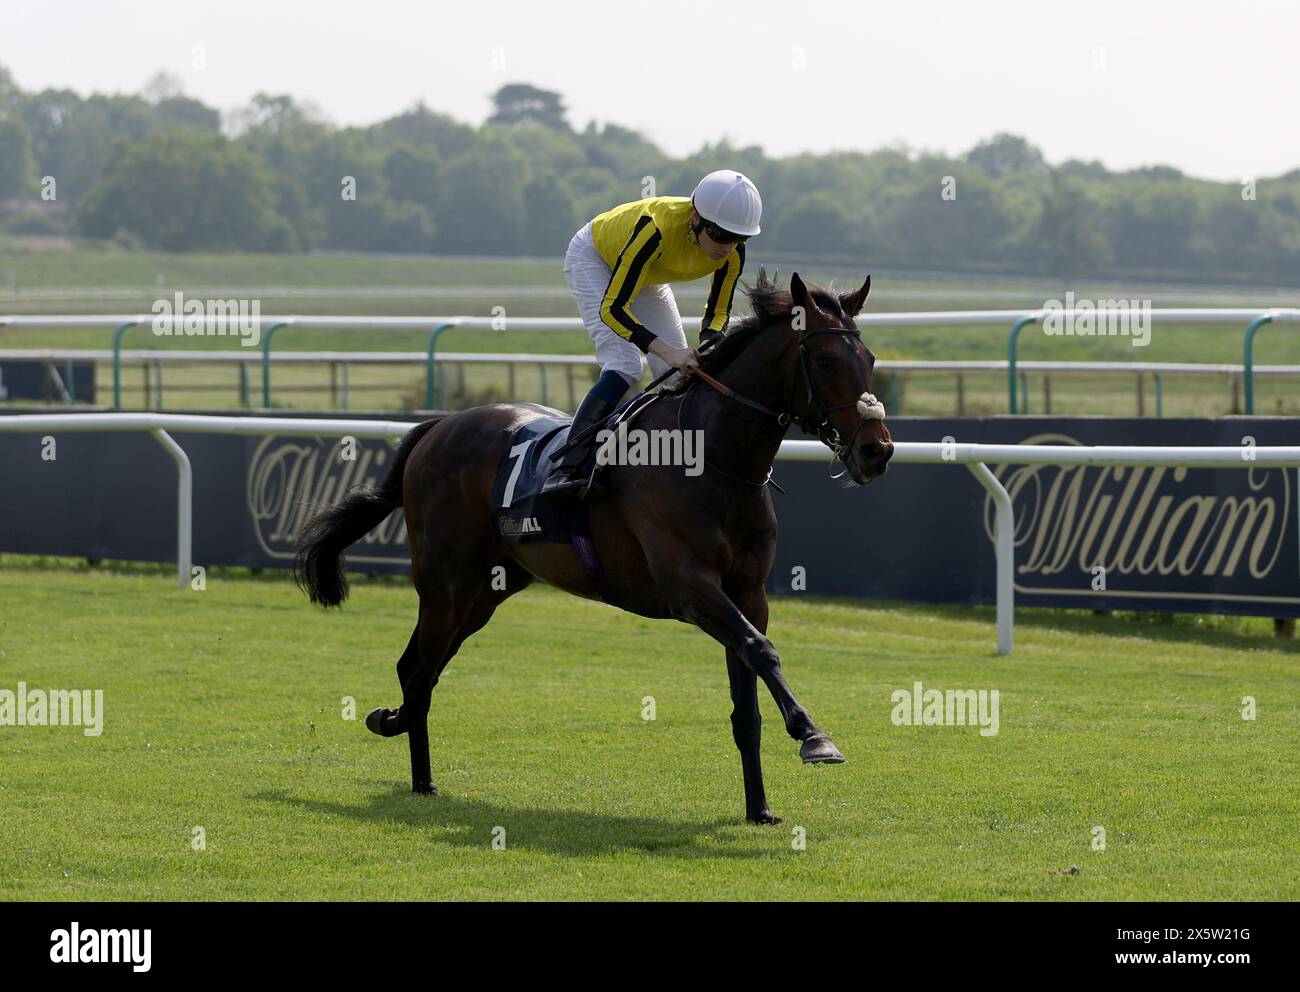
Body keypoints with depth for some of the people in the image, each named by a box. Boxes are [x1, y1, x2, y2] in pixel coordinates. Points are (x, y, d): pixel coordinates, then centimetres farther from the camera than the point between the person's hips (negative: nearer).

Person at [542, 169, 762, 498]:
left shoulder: (732, 254, -25)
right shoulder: (657, 227, -43)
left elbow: (717, 314, -8)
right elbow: (612, 308, -42)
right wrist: (667, 351, -52)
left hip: (647, 279, 6)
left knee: (679, 375, -2)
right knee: (625, 366, -24)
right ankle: (565, 469, -27)